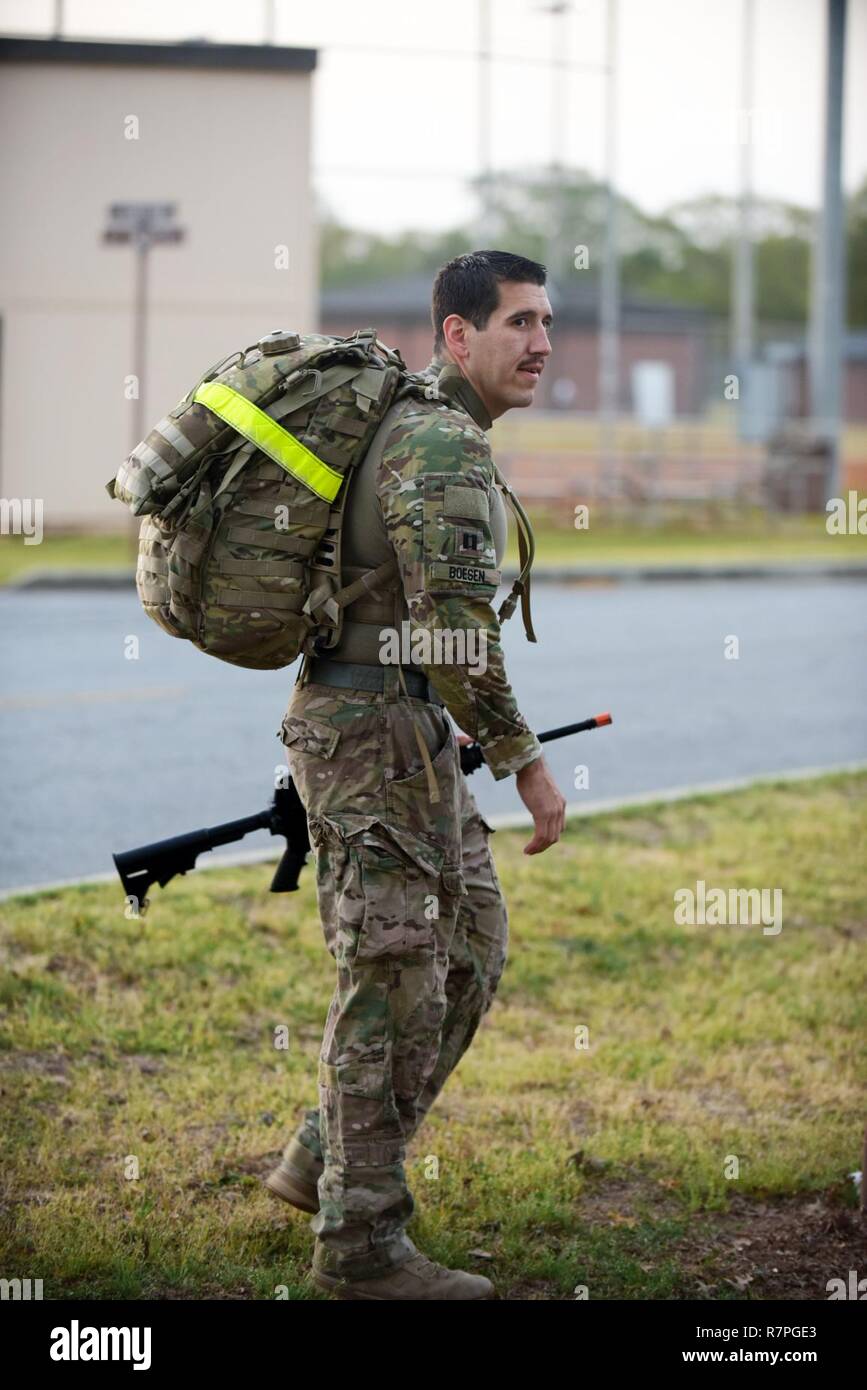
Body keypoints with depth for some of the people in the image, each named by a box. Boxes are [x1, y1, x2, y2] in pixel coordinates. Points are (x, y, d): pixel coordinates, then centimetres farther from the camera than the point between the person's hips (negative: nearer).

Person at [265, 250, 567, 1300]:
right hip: (377, 734, -10)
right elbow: (453, 626, -24)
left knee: (469, 951, 15)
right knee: (394, 978, -6)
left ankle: (325, 1161, 21)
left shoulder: (406, 427, 16)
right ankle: (361, 1244, 1)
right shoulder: (444, 446, -17)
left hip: (405, 731, 10)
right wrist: (525, 760, -18)